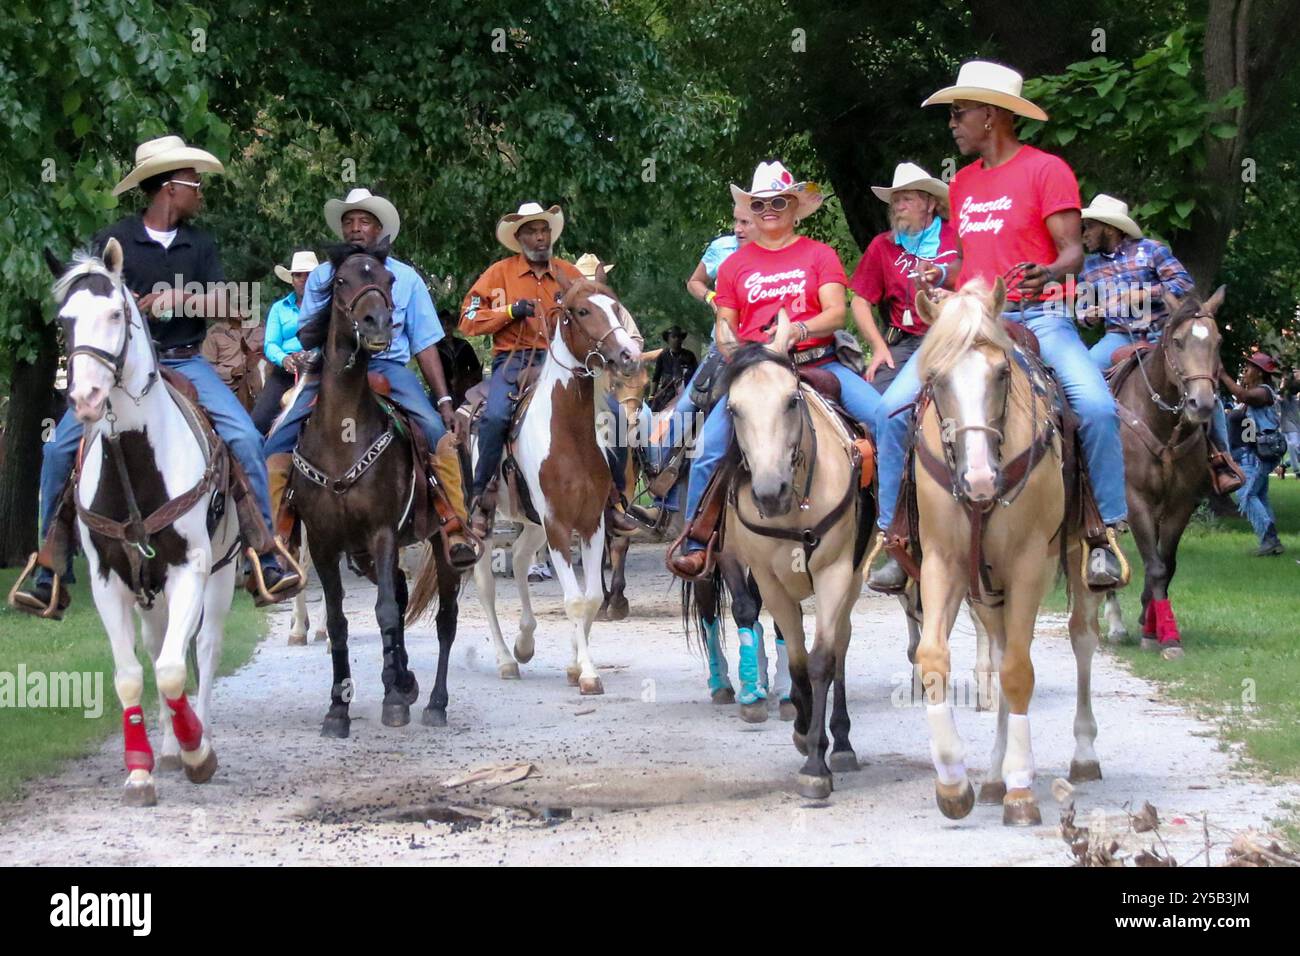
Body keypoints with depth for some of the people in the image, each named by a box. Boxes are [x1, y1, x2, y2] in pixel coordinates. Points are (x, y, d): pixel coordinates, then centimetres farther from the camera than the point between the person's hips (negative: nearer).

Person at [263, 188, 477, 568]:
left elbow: (424, 345, 12)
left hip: (387, 366, -1)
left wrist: (444, 401, 2)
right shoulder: (322, 276, 15)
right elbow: (306, 338, 8)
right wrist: (328, 314, -14)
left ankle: (456, 530, -24)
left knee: (437, 431, -27)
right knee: (279, 443, -17)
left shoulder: (404, 277, 14)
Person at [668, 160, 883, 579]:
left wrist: (799, 330, -21)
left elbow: (836, 313, -3)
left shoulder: (819, 254, 8)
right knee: (710, 446, -20)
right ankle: (696, 544, -10)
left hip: (818, 363, -1)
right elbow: (725, 326, 15)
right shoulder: (735, 265, 13)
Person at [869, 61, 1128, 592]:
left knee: (1096, 406, -29)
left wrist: (1049, 274, -30)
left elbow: (1072, 250, -8)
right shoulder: (962, 183, 18)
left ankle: (1108, 533, -15)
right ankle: (892, 534, -1)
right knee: (894, 407, -11)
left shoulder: (1046, 170, -1)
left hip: (1037, 315, -5)